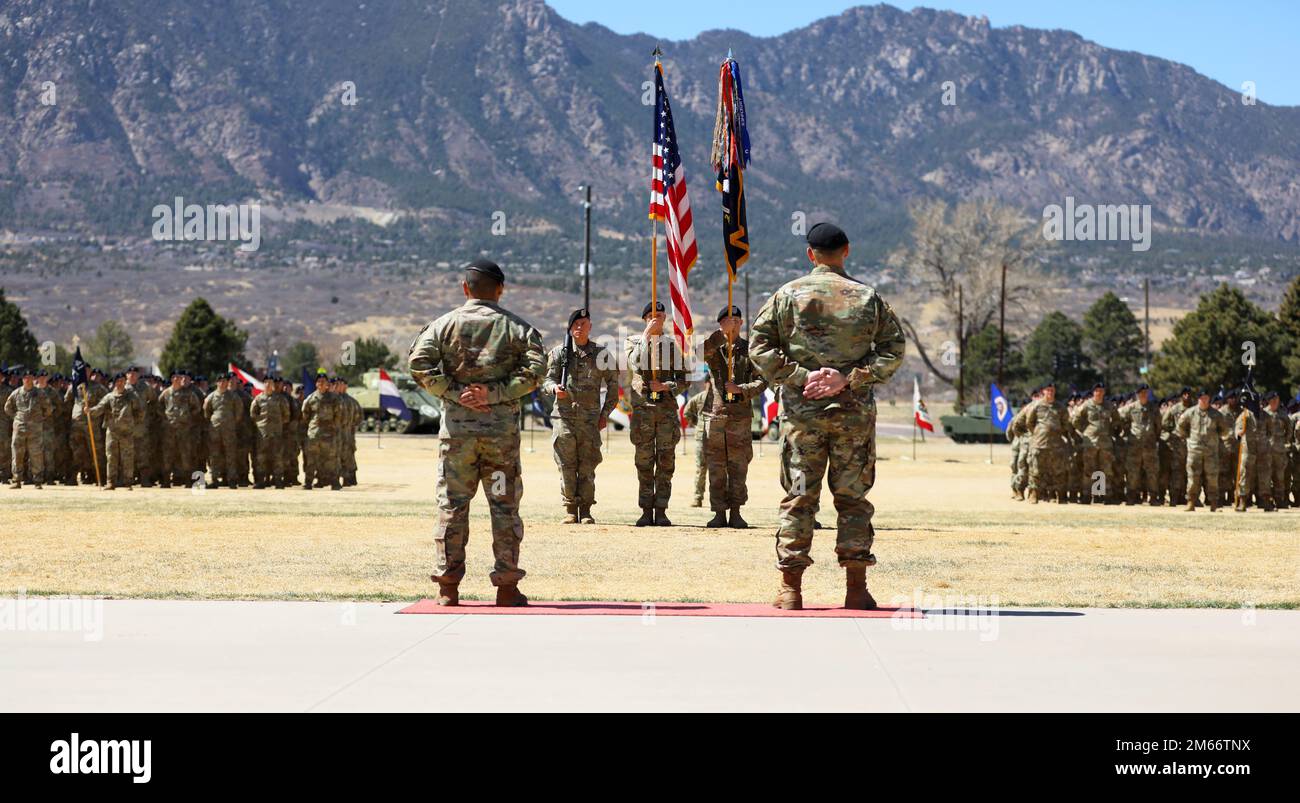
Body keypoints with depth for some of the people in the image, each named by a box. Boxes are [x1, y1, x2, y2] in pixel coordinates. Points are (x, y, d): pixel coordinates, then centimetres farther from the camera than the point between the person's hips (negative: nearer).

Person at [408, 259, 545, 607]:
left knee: (452, 503, 5)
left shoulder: (444, 324, 4)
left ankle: (448, 587, 4)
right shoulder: (517, 326, 4)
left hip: (457, 427, 0)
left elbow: (418, 362, -8)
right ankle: (506, 586, 5)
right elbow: (535, 368, -8)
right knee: (504, 504, 5)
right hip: (502, 428, 0)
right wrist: (495, 393, -9)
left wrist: (453, 392, -7)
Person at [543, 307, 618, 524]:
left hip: (590, 418, 0)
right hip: (564, 415, 0)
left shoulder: (601, 354, 8)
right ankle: (570, 510, 5)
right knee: (567, 466, -1)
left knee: (587, 467, 0)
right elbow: (548, 379, 7)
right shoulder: (559, 353, 8)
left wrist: (605, 413, 6)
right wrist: (555, 388, -17)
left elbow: (613, 384, 12)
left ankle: (585, 511, 6)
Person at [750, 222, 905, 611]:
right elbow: (893, 349, -1)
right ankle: (856, 588, 5)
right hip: (855, 412, 0)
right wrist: (849, 378, -7)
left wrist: (797, 378, -6)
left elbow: (759, 346, -4)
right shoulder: (869, 298, 4)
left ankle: (790, 589, 1)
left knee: (798, 497, 3)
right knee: (852, 498, 6)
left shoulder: (788, 295, 2)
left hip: (802, 412, 0)